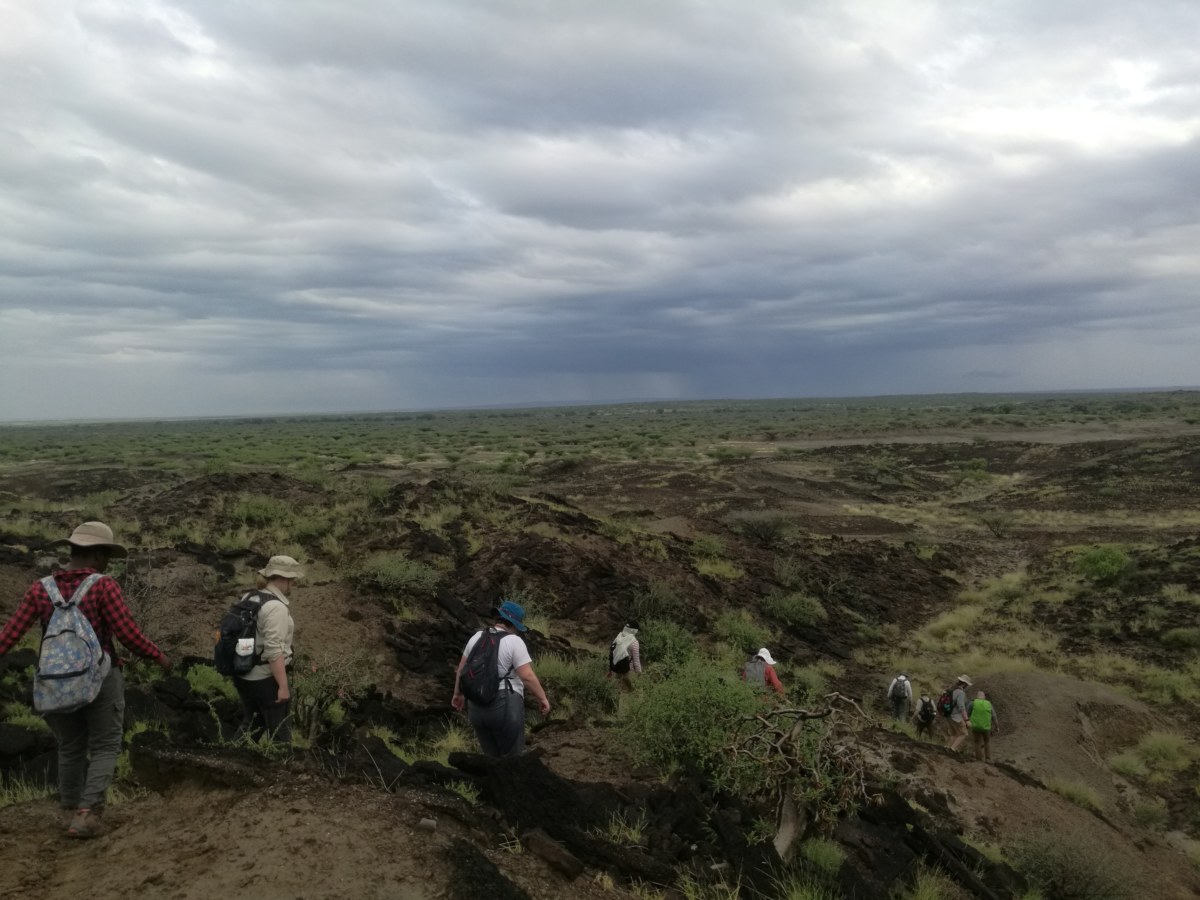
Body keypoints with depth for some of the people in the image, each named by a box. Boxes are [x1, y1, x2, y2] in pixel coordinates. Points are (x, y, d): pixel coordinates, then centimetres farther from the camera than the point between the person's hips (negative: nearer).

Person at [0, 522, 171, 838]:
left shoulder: (40, 589, 0)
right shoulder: (104, 586, -14)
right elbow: (128, 634, -17)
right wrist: (159, 656, -3)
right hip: (101, 680, -4)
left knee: (70, 748, 21)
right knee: (104, 748, 9)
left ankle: (71, 812, 31)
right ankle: (86, 815, -3)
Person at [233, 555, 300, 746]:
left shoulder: (249, 597, 6)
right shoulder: (276, 607, -22)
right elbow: (274, 650, -26)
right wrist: (283, 685, -22)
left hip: (243, 675, 9)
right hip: (266, 679, -9)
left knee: (253, 724, 26)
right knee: (280, 733, 6)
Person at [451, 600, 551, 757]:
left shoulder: (477, 637, 7)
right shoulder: (514, 641, -10)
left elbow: (461, 668, 15)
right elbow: (527, 676, -14)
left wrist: (458, 694, 27)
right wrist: (542, 698, -2)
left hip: (477, 708, 6)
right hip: (505, 706, -6)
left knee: (492, 756, 18)